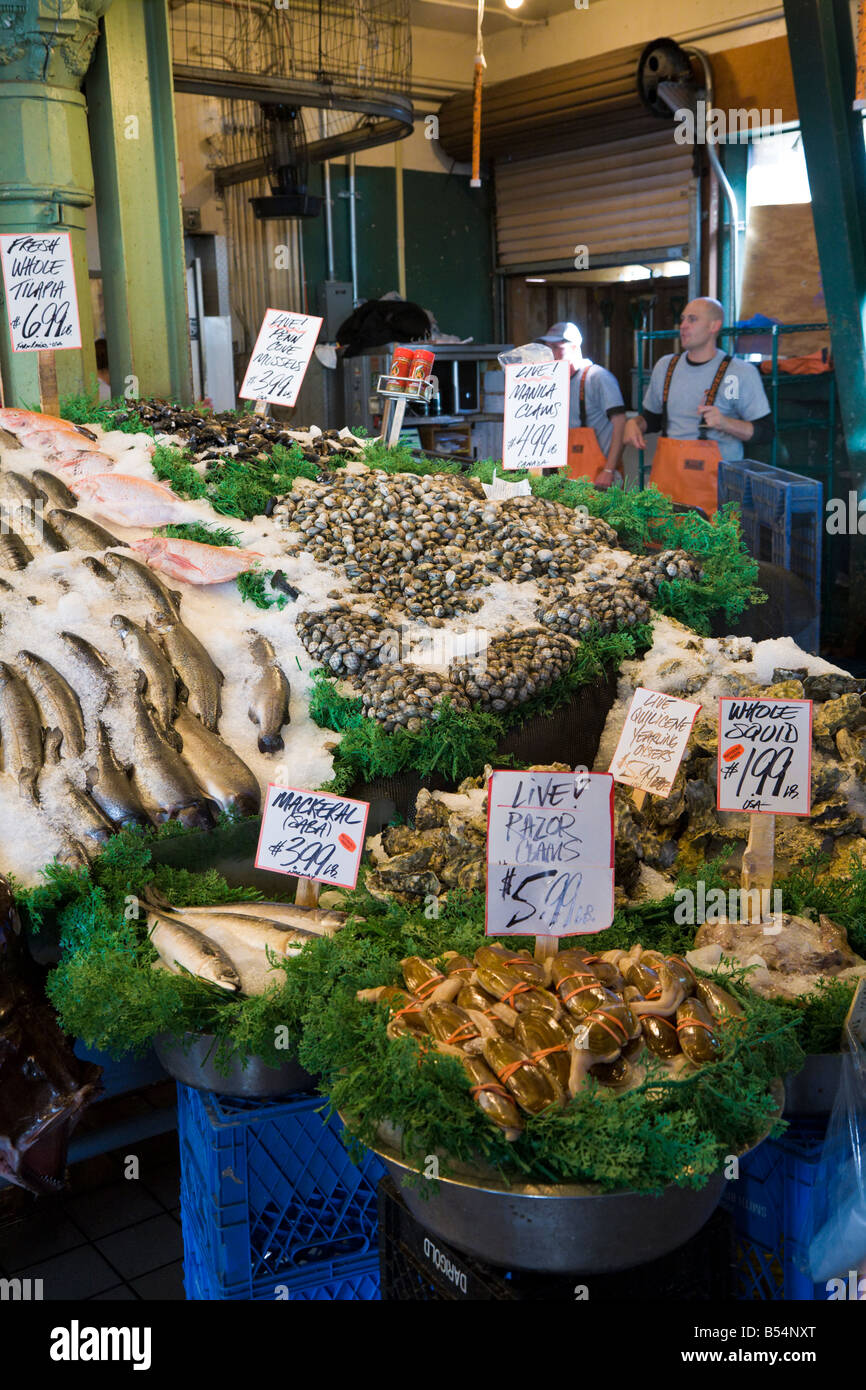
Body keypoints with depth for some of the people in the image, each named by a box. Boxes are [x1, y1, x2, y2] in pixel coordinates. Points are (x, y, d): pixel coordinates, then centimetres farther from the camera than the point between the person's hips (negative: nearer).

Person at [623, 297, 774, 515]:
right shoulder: (665, 366, 12)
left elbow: (765, 432, -4)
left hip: (713, 480, -4)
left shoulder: (741, 372, -3)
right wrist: (635, 423, 3)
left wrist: (725, 423, -20)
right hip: (665, 477, 4)